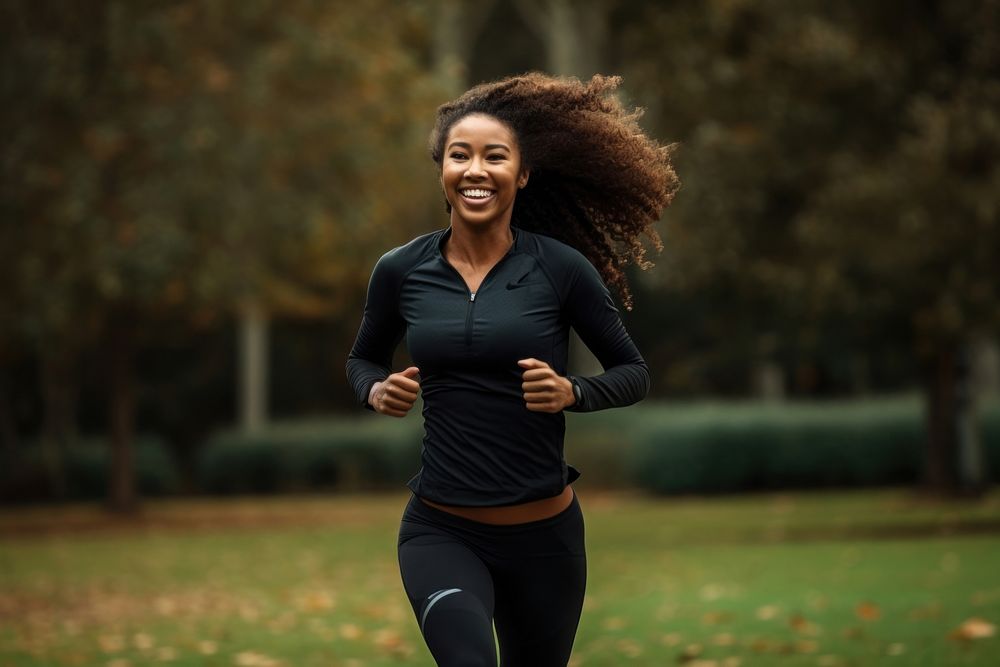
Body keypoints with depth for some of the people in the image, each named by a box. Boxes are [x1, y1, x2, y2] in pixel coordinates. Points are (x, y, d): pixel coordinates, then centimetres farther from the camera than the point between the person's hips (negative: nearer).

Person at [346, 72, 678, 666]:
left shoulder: (561, 269, -6)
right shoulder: (401, 272, -1)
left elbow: (634, 373, 4)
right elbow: (364, 358, 17)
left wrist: (573, 393, -16)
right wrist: (377, 391, -5)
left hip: (545, 534, 1)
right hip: (441, 532, -1)